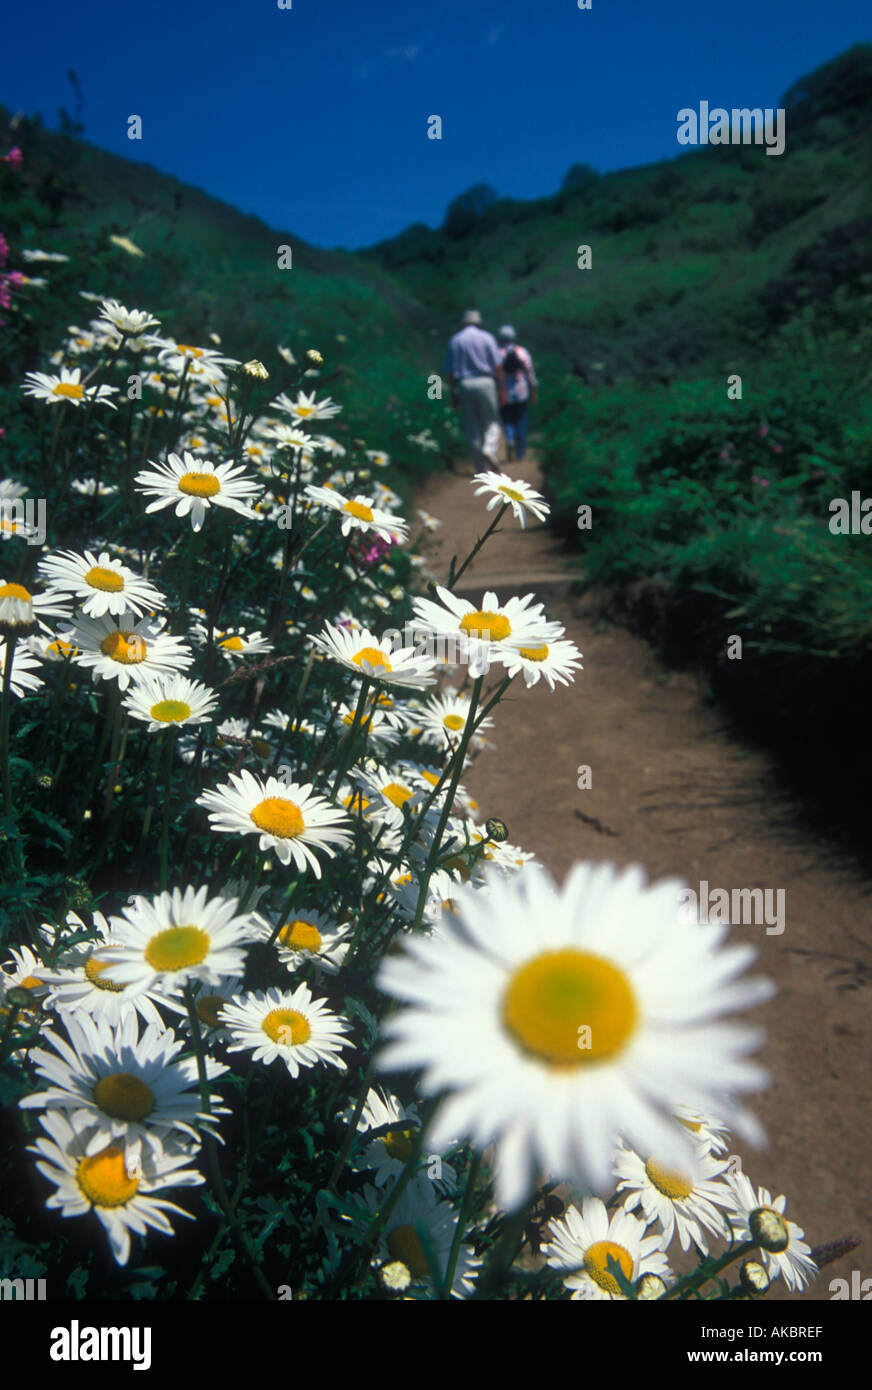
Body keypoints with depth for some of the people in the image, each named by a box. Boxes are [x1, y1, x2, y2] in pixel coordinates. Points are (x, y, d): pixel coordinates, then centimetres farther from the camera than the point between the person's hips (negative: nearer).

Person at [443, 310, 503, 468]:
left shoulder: (455, 341, 10)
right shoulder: (487, 338, 3)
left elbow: (450, 372, 6)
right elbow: (497, 367, -4)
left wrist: (453, 394, 10)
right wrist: (501, 389, 0)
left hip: (464, 385, 2)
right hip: (486, 382, -2)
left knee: (471, 427, 7)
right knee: (491, 421, 8)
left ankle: (480, 465, 7)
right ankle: (490, 448, -19)